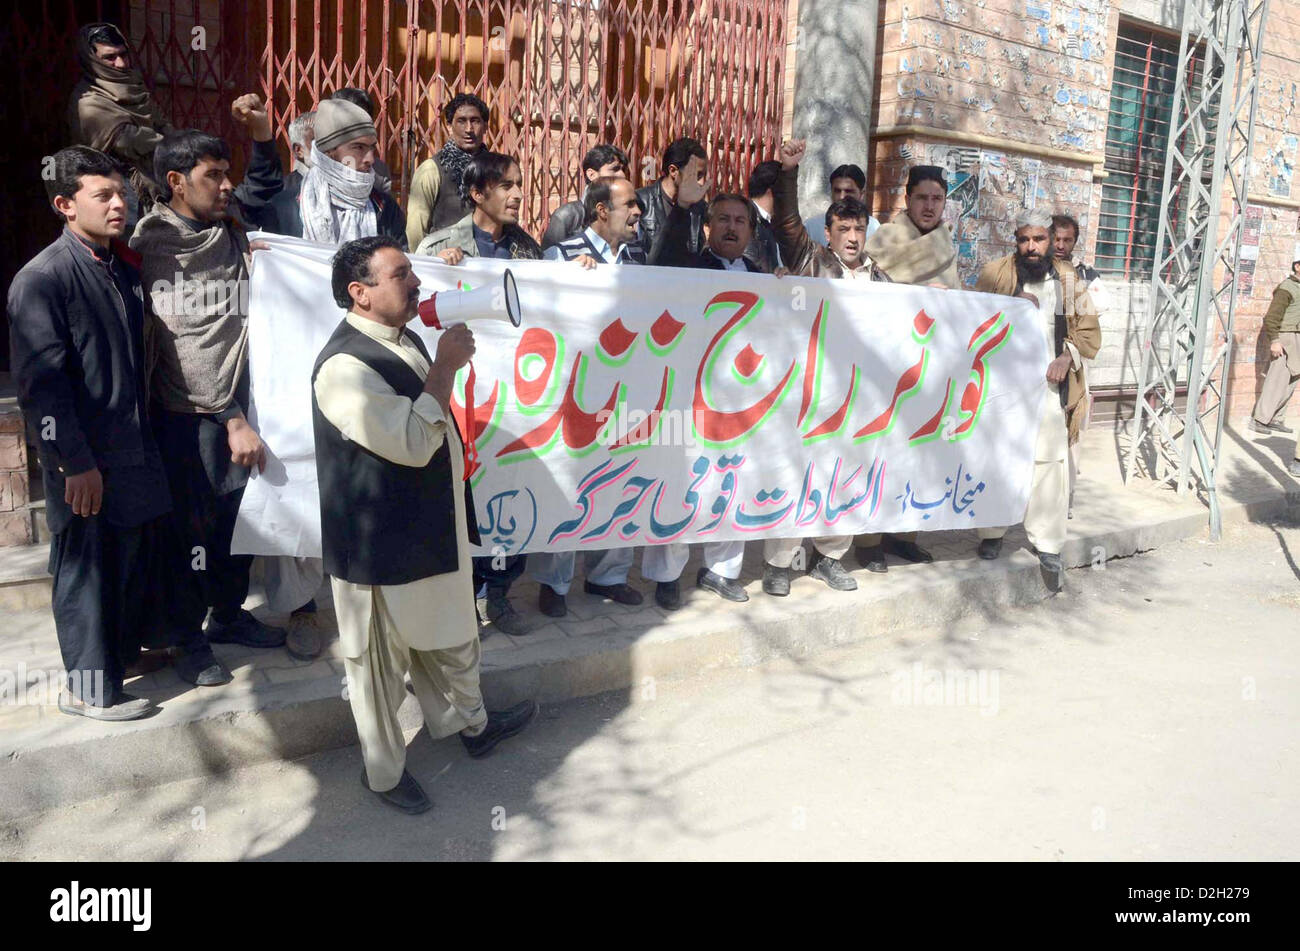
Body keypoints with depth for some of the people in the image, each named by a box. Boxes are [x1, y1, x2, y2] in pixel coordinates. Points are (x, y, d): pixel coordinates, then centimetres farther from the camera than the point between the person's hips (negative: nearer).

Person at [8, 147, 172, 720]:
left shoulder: (123, 267, 9)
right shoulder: (41, 279, -14)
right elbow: (41, 381, -17)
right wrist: (75, 463, -18)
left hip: (135, 448, 7)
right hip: (86, 460, -7)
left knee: (142, 551, 18)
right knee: (88, 568, 5)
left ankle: (128, 645, 39)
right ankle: (90, 688, 20)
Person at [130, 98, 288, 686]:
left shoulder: (228, 221, 4)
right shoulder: (152, 247, -13)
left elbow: (264, 189, 26)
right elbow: (180, 347, -17)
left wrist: (262, 136, 6)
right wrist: (231, 419, -20)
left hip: (234, 404, 6)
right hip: (185, 414, -6)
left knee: (238, 516, 16)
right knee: (192, 527, 6)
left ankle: (229, 613, 36)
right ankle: (190, 639, 23)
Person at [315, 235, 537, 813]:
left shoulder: (405, 339, 7)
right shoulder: (345, 364, -24)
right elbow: (413, 442, -30)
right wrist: (447, 366, -23)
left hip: (433, 528, 9)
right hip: (380, 545, -9)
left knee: (450, 639, 25)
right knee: (380, 662, 10)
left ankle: (471, 725, 47)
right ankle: (384, 773, 30)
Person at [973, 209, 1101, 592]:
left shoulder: (1068, 280, 9)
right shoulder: (995, 274, 4)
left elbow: (1089, 331, 11)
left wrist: (1067, 357, -6)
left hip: (1049, 384, 1)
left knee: (1048, 462, -3)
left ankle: (1047, 545, 5)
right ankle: (992, 532, 17)